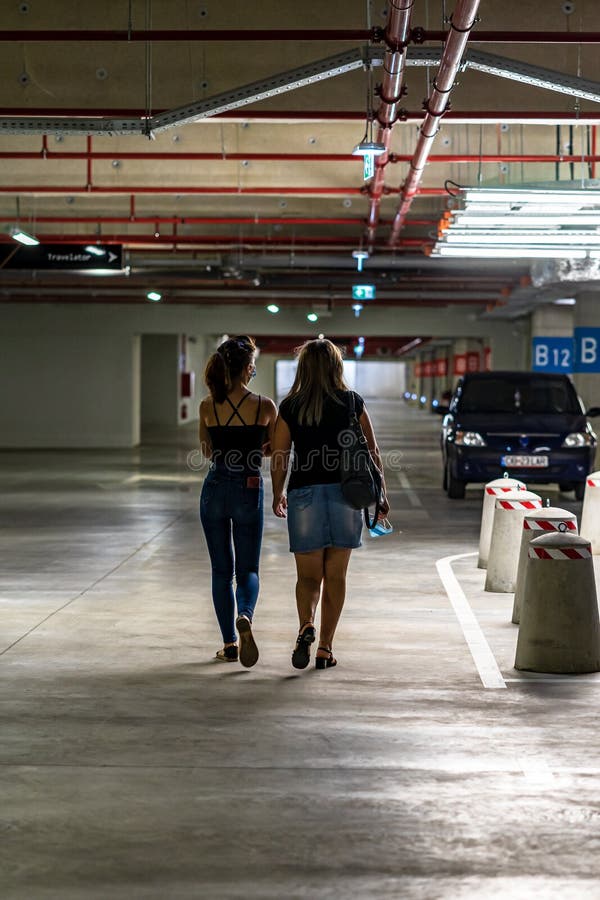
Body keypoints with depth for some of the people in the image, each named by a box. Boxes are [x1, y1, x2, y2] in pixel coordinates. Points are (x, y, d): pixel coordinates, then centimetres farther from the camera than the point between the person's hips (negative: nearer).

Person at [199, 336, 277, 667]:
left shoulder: (208, 406, -3)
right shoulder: (265, 406, -8)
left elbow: (207, 451, 9)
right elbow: (274, 449, 5)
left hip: (215, 489, 2)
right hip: (249, 490, -2)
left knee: (221, 570, 12)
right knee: (247, 569, 7)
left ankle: (229, 643, 12)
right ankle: (245, 616, -24)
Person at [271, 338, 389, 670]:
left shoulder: (290, 407, -1)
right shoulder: (352, 403, 0)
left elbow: (279, 459, 1)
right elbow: (372, 453, 2)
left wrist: (278, 495, 16)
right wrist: (381, 494, 13)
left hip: (304, 495, 0)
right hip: (345, 494, 1)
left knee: (308, 576, 7)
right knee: (335, 576, 10)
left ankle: (306, 626, -20)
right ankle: (325, 647, 11)